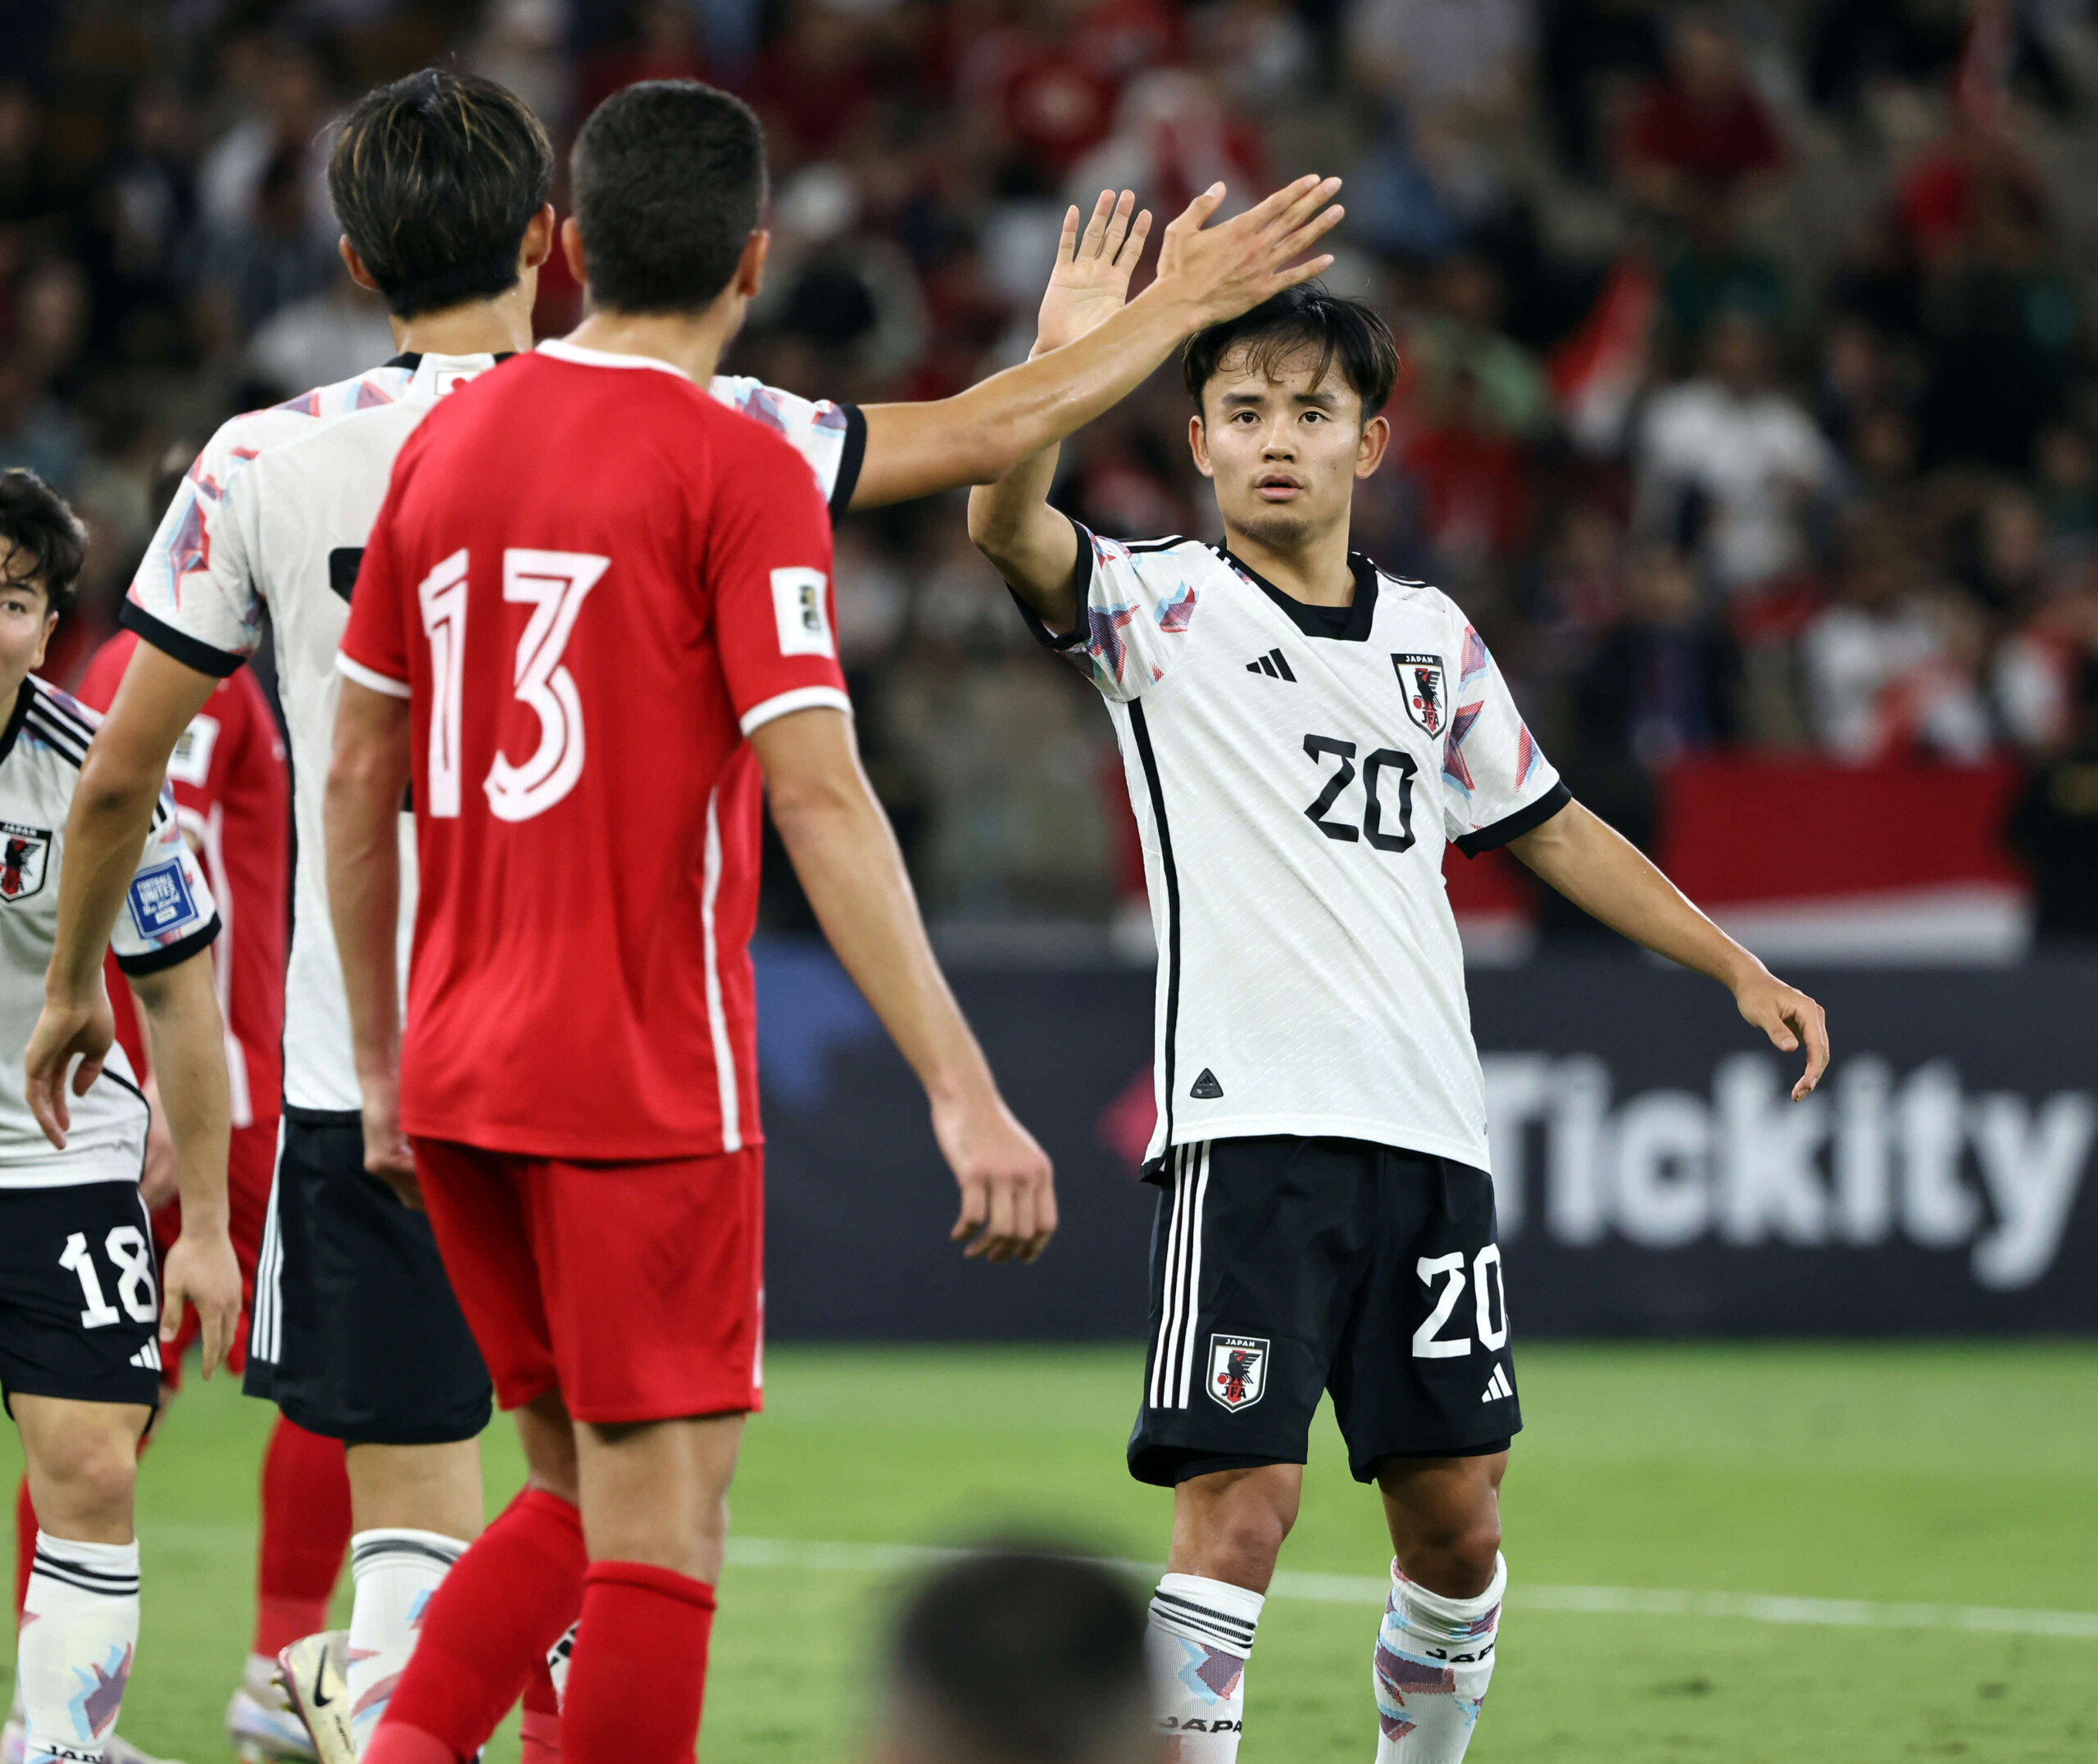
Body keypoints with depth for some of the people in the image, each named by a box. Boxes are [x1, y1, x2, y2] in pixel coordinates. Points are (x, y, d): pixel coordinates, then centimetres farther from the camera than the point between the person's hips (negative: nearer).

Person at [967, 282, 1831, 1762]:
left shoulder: (1433, 638, 16)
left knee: (1454, 1517, 8)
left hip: (1430, 1134, 5)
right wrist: (1063, 360, -36)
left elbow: (1548, 827, 27)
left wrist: (1741, 970, 24)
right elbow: (1007, 528, -19)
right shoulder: (1161, 608, 1)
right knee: (1239, 1501, -14)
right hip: (1250, 1128, -5)